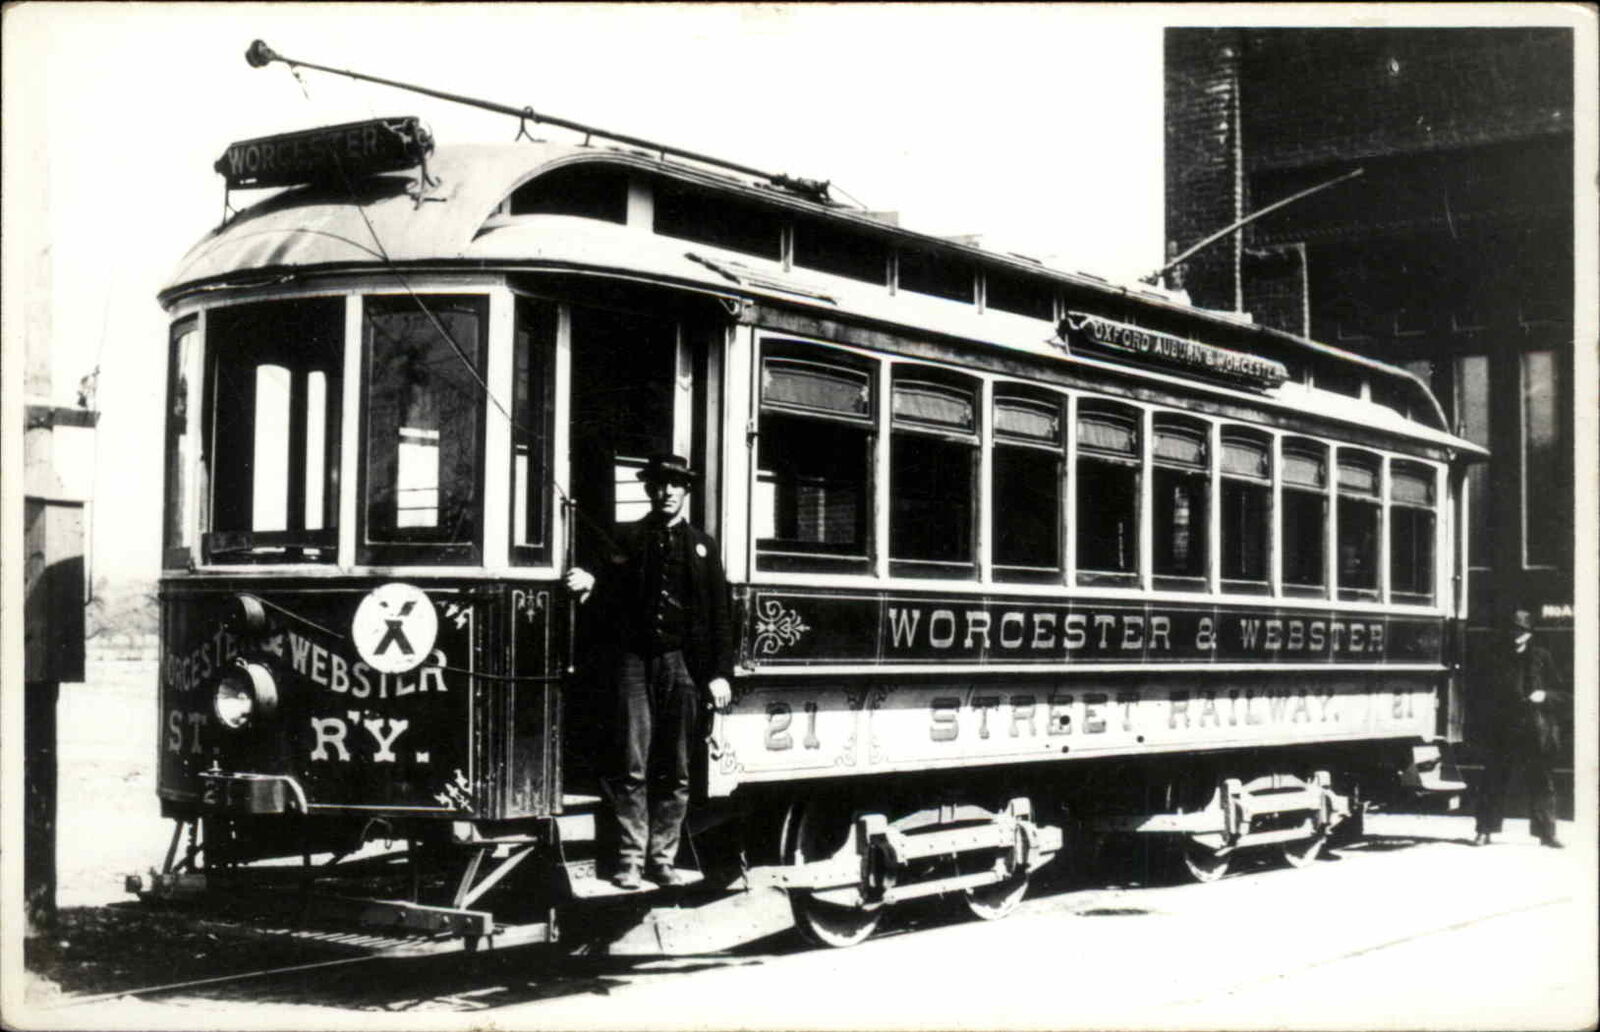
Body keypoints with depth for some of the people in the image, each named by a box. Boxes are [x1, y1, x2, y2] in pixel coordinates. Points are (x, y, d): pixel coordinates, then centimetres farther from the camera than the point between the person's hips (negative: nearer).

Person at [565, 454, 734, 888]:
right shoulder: (627, 538, 10)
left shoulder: (701, 546, 13)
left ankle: (662, 858, 12)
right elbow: (612, 599, 4)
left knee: (674, 771, 4)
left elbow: (719, 614, 9)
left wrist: (720, 673, 2)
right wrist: (590, 585, -18)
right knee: (632, 766, -5)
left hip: (683, 664, 2)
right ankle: (630, 858, 3)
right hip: (635, 660, -2)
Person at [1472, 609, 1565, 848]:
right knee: (1494, 781, 2)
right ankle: (1485, 831, 8)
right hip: (1502, 731, 0)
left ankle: (1546, 832, 11)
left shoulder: (1541, 658, 4)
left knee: (1542, 783, 3)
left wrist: (1544, 695, -12)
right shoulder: (1498, 657, 4)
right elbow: (1486, 691, 8)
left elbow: (1560, 692, 8)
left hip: (1534, 731, 0)